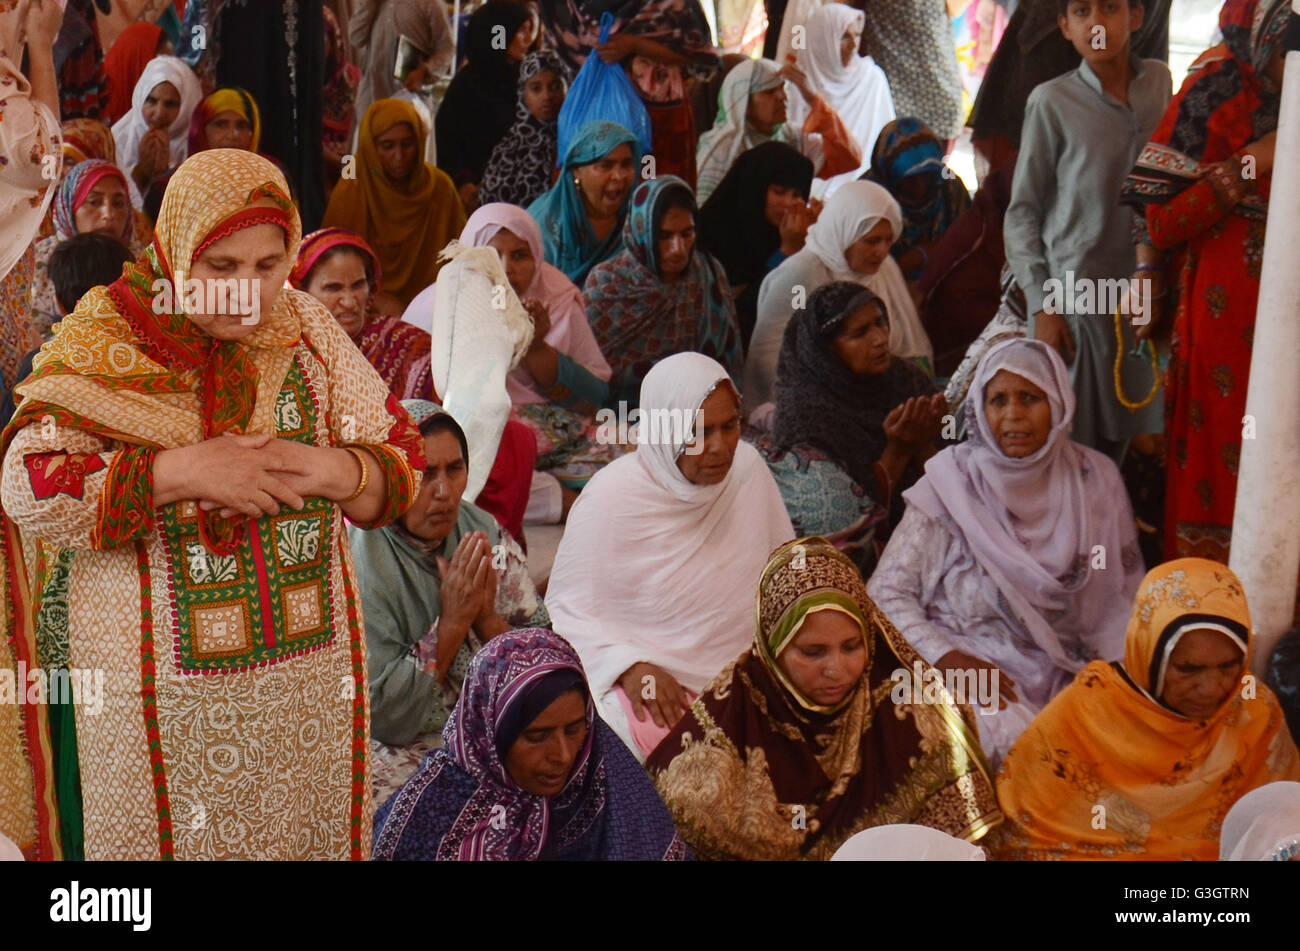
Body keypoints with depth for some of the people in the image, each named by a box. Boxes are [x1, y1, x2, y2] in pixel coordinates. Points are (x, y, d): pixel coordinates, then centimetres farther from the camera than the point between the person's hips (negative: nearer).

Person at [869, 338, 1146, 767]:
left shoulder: (1096, 480, 5)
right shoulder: (951, 484, -4)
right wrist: (947, 659, -18)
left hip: (1065, 672, 4)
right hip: (971, 663, -3)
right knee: (1010, 740, -32)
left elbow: (1124, 597, 12)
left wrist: (1118, 667, -6)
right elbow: (887, 592, -4)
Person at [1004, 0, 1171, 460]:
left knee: (1117, 444, 10)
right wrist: (1041, 306, -9)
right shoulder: (1052, 102, -7)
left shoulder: (1159, 82, 5)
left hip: (1140, 296, 4)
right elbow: (1022, 212, -3)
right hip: (1074, 297, -4)